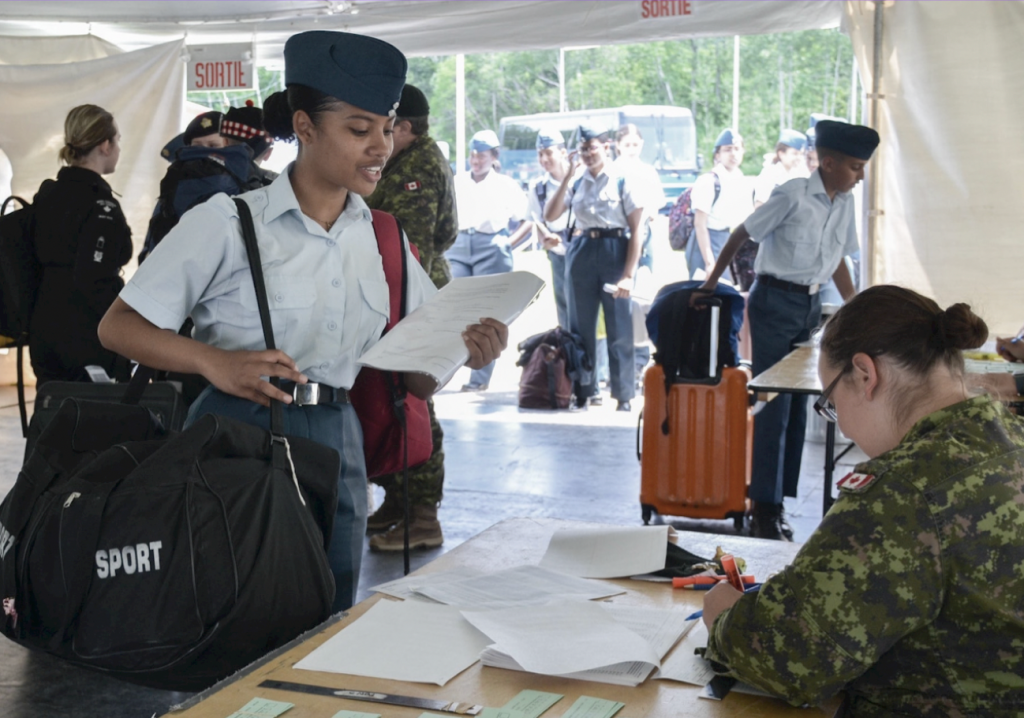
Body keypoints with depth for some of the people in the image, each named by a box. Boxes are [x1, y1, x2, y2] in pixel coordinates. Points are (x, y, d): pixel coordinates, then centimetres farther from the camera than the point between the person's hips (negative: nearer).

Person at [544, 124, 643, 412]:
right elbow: (550, 215, -3)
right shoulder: (576, 182, 8)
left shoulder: (625, 180, -4)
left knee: (619, 328, -1)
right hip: (582, 251, 4)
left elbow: (636, 229, -7)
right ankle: (583, 392, 20)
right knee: (581, 325, 9)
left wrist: (629, 274, -14)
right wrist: (568, 176, -6)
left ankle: (623, 395, 9)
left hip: (615, 251, -4)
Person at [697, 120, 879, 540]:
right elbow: (742, 235, -8)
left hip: (811, 304, 7)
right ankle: (764, 509, 0)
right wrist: (711, 283, -4)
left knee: (798, 406, 8)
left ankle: (775, 502, 17)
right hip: (776, 301, -7)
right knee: (774, 404, -6)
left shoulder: (844, 204, 7)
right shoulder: (793, 196, -14)